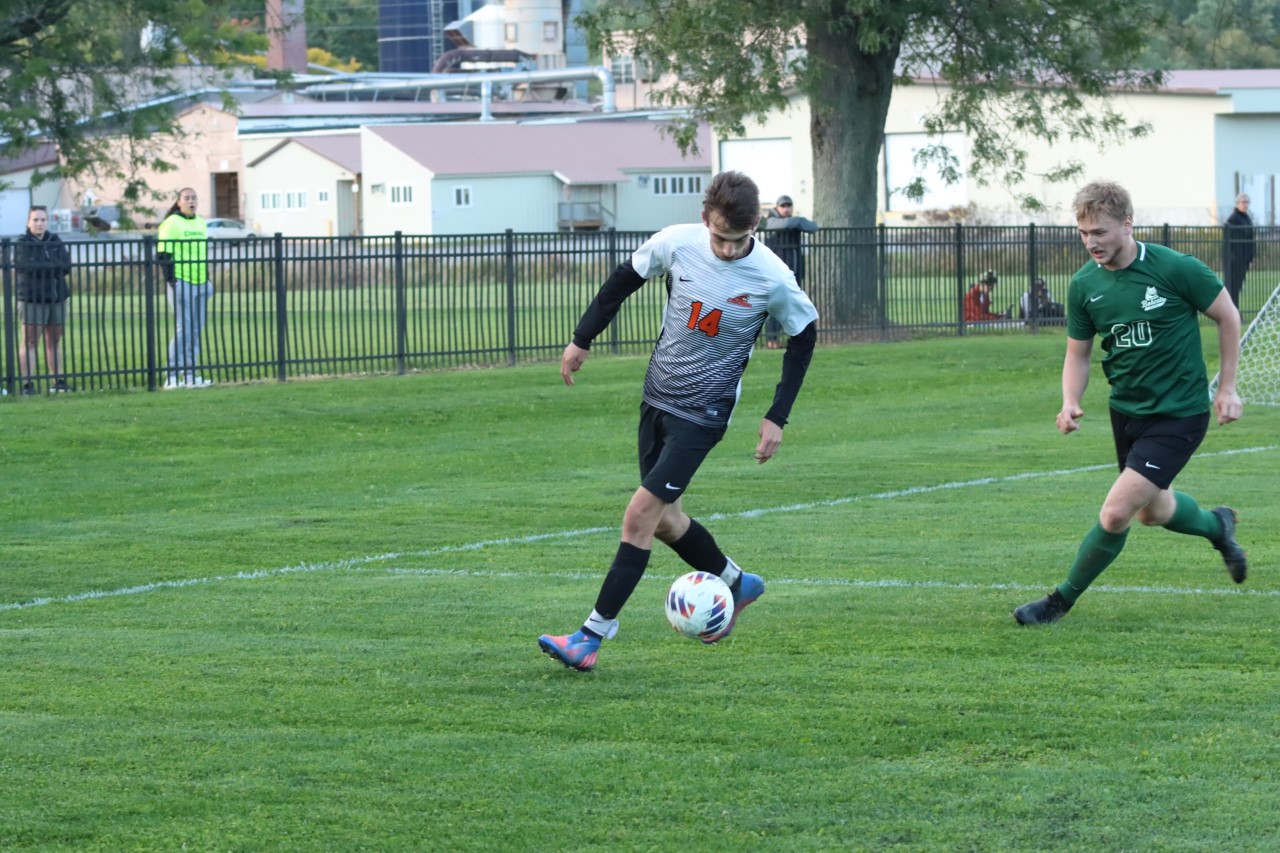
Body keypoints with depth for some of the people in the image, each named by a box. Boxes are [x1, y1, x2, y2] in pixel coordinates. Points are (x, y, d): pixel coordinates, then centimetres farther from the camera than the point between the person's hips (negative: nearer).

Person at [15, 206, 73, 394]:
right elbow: (27, 267, -17)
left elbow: (66, 266, -2)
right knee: (30, 343, -6)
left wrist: (41, 267, -13)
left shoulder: (55, 241, 11)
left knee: (54, 343, 10)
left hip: (56, 298, 5)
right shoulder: (22, 244, -2)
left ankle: (58, 381, 16)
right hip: (32, 299, -5)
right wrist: (54, 267, -10)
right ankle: (27, 383, -7)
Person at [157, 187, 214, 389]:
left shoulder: (201, 223, 16)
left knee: (196, 330, 7)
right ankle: (172, 376, -9)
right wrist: (171, 281, -16)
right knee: (183, 329, -11)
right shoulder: (171, 223, -6)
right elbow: (164, 255, -10)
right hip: (181, 282, -7)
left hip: (200, 282, 7)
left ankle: (190, 374, 11)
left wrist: (207, 278, 19)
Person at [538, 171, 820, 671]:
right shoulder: (676, 243, -11)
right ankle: (738, 584, 39)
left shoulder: (771, 279, -18)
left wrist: (776, 418, -3)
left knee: (640, 514, -13)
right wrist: (582, 339, 10)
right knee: (663, 520, 14)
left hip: (701, 413, -5)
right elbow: (624, 280, 8)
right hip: (657, 398, 5)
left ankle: (593, 635, -10)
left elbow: (804, 336, -1)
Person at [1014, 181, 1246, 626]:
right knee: (1153, 511, 23)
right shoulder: (1084, 285, -6)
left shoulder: (1175, 269, -20)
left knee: (1116, 513, -15)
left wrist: (1226, 387, -4)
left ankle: (1063, 599, 4)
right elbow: (1078, 354, 5)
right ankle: (1217, 525, 55)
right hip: (1127, 409, 6)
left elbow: (1228, 316, -5)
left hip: (1178, 414, -6)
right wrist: (1070, 402, -14)